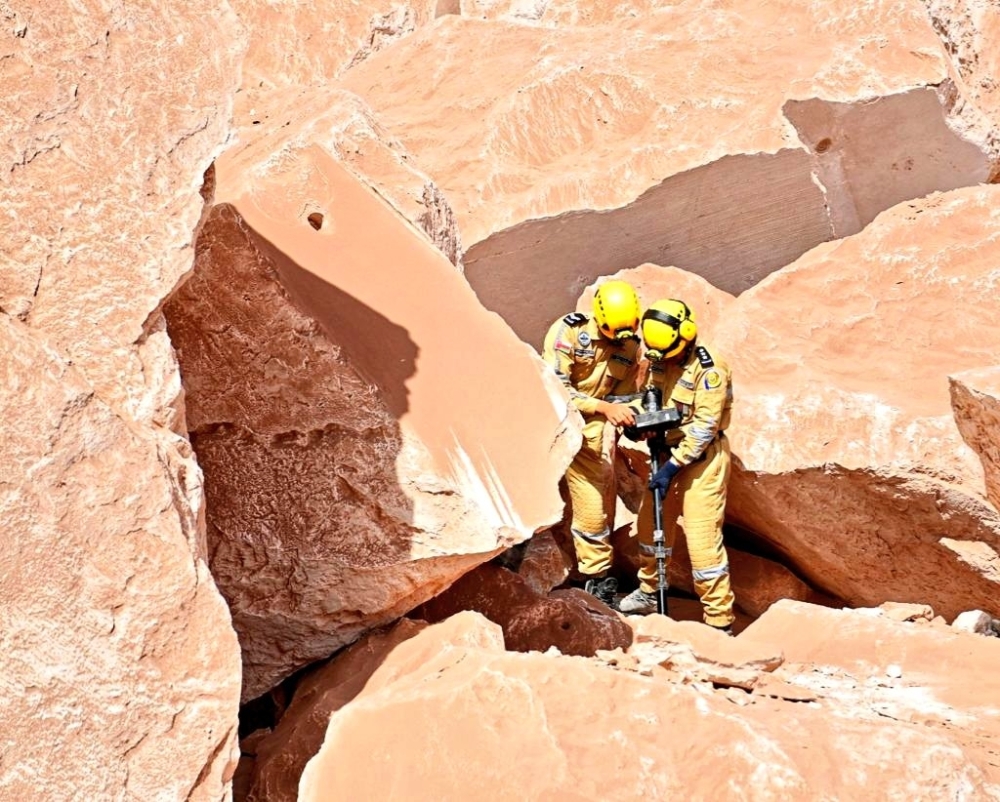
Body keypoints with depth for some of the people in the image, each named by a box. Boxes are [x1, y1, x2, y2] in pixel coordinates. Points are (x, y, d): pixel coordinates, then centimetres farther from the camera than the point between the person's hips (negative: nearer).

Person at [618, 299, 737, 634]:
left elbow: (705, 426, -23)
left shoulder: (709, 369, -23)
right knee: (651, 520, 17)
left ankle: (720, 621, -2)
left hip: (701, 456, -8)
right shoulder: (658, 359, 0)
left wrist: (673, 467, -23)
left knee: (702, 535, -10)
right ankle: (649, 592, 40)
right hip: (670, 450, 8)